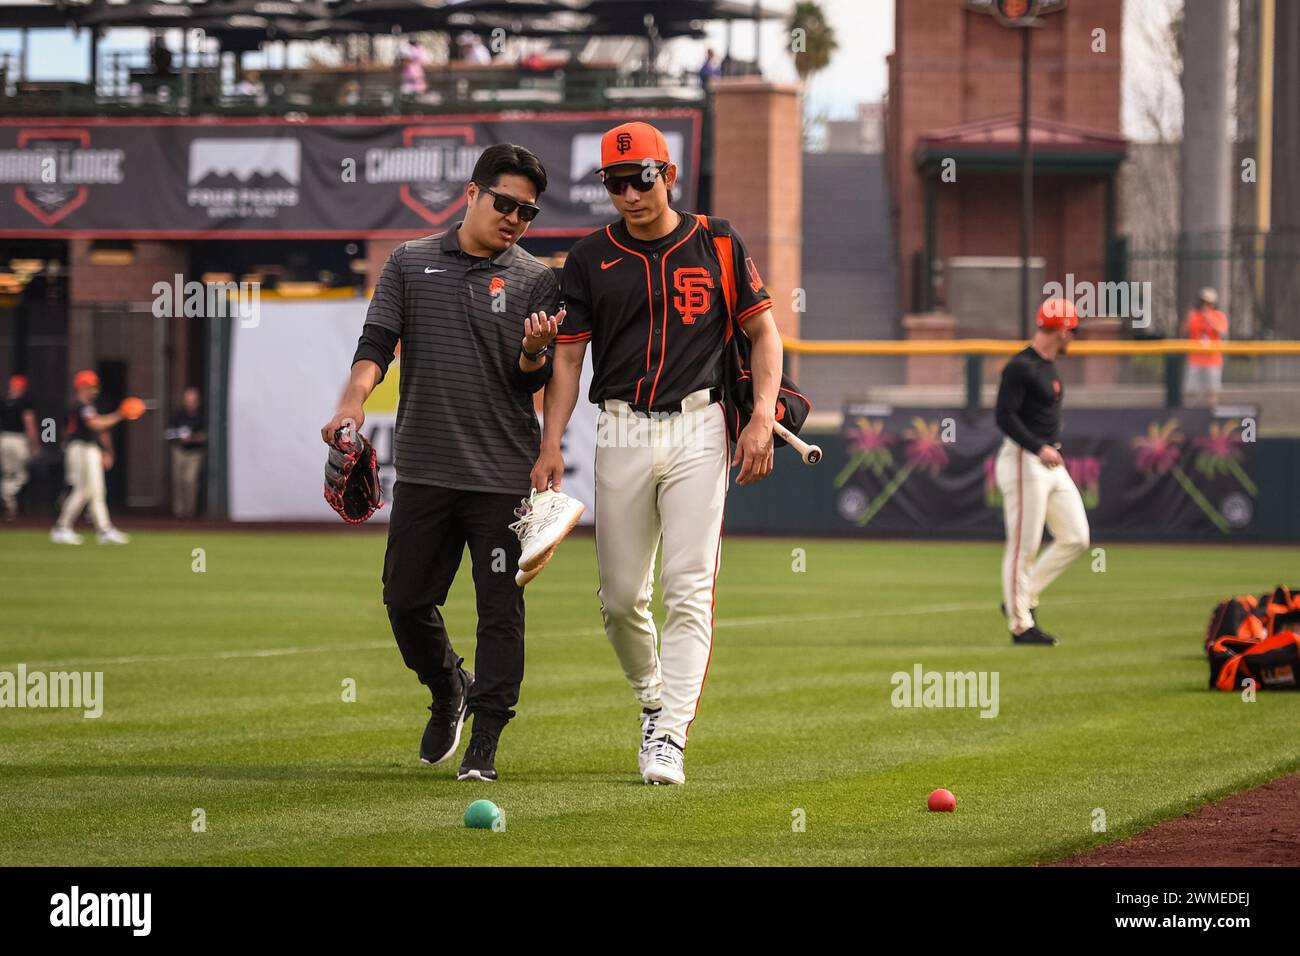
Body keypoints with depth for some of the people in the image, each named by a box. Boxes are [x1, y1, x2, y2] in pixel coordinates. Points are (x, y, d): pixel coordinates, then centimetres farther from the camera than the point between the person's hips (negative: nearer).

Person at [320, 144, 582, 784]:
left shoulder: (536, 281, 5)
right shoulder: (411, 263, 9)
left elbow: (535, 382, 1)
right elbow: (376, 344, 3)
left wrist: (533, 351, -22)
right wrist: (355, 399, -17)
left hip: (504, 475, -2)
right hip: (423, 468, 2)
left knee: (500, 611, -3)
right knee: (406, 600, 6)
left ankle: (484, 743, 3)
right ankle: (448, 692, 32)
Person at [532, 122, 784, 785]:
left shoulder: (717, 246, 4)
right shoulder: (589, 258, 6)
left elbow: (764, 331, 8)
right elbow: (567, 357, 6)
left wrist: (762, 419, -6)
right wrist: (551, 445, -6)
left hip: (697, 431, -2)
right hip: (622, 433, 2)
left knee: (689, 589, -11)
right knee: (620, 597, 4)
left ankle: (669, 739, -14)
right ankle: (652, 702, 29)